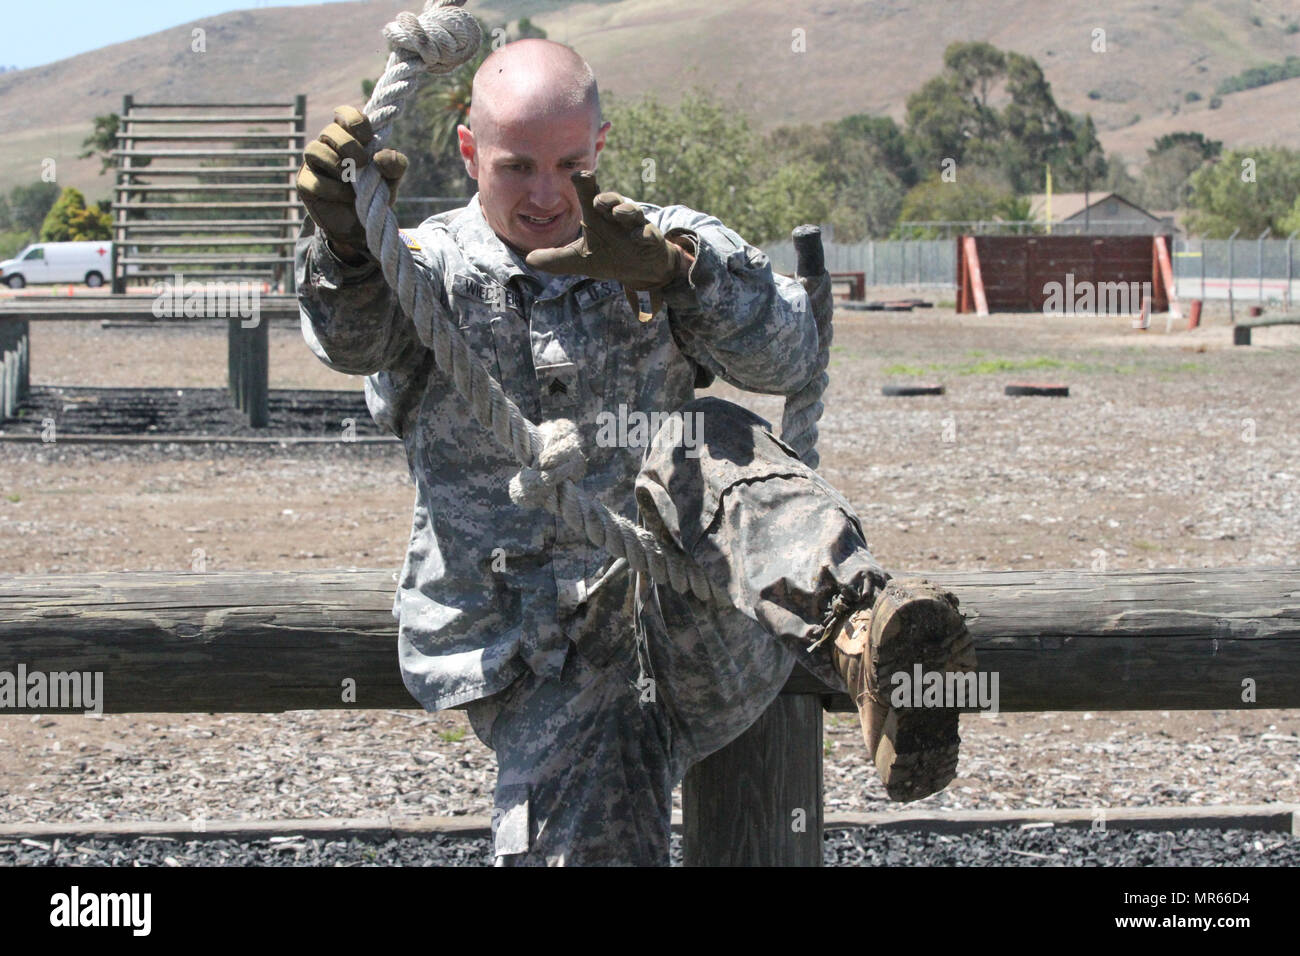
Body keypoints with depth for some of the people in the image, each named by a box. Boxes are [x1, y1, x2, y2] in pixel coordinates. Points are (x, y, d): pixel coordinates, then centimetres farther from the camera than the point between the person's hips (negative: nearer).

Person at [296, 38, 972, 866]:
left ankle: (865, 638, -54)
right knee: (579, 848, -25)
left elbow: (788, 354, -4)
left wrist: (672, 271, -23)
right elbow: (353, 332, -14)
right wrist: (346, 240, -38)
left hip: (694, 627, 0)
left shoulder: (670, 246, 13)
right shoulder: (434, 267, 10)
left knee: (708, 449, -31)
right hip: (547, 673, 0)